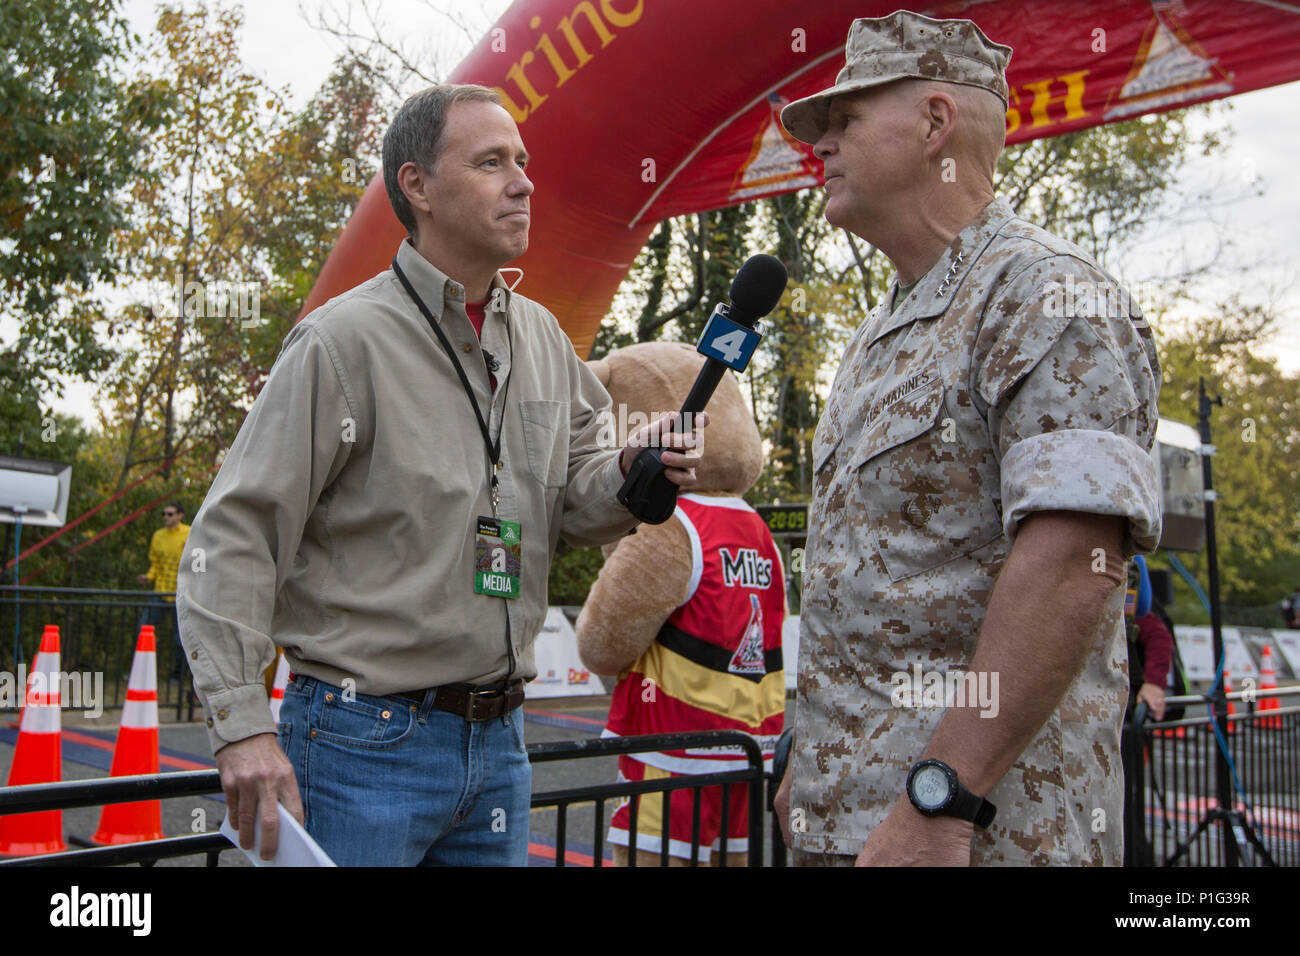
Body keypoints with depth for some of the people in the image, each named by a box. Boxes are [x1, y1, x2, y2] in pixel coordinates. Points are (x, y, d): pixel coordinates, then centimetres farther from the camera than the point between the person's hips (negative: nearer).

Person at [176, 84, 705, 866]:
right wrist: (244, 726, -20)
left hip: (498, 739, 6)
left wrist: (630, 475, -9)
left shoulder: (542, 338, 8)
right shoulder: (348, 339, -12)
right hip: (367, 742, -6)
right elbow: (234, 537, -13)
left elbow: (571, 499, 14)